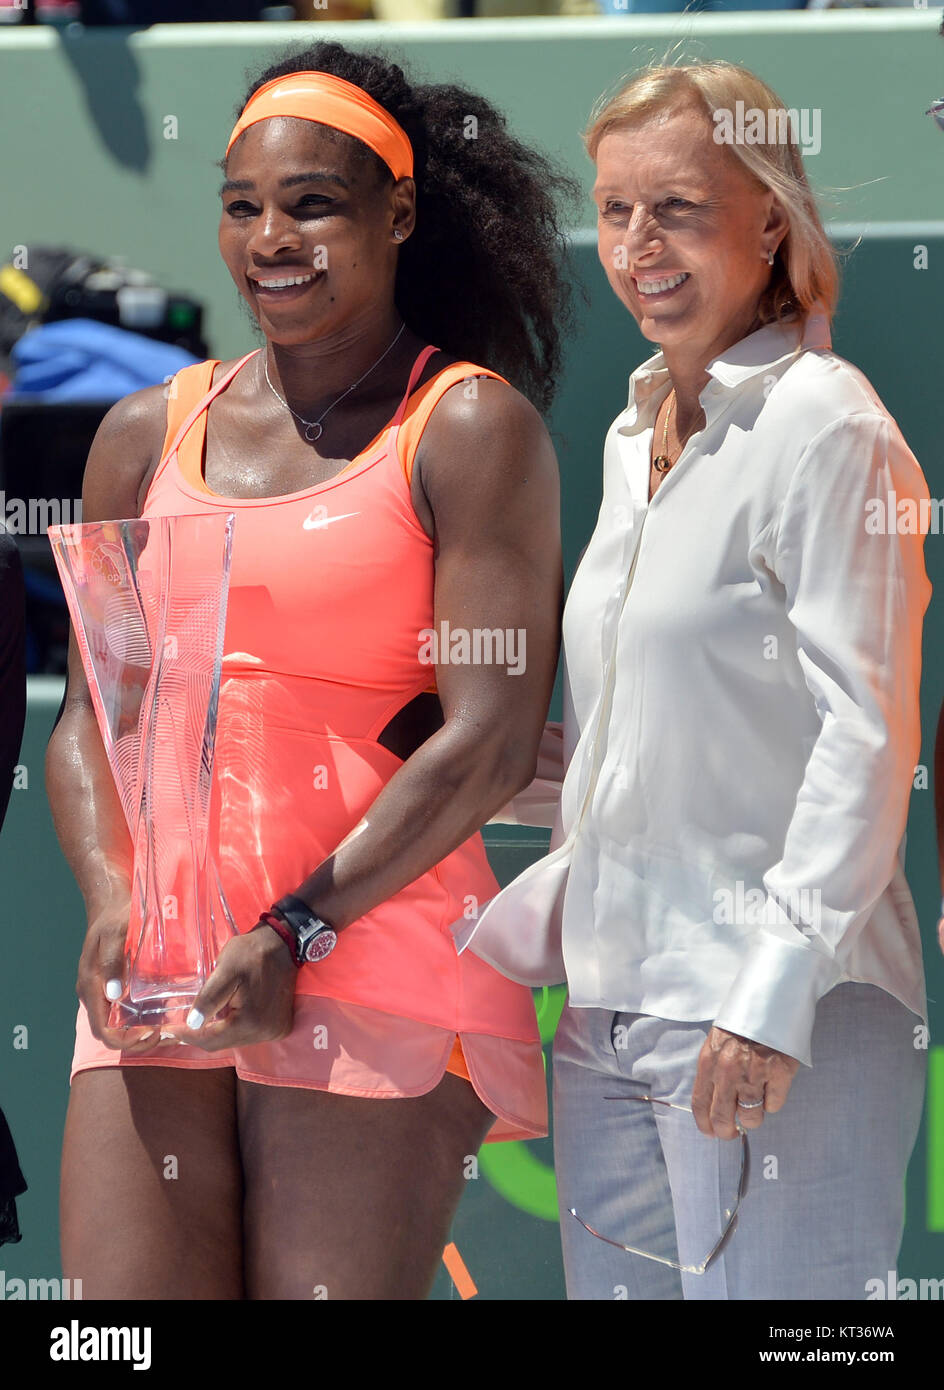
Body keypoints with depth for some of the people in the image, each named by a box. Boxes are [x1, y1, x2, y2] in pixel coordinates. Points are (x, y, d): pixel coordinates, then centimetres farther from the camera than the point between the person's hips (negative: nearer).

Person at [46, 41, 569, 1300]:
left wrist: (298, 935, -13)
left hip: (373, 955, -4)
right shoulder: (149, 436, 15)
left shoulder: (470, 430, 0)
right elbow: (92, 716, 16)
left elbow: (490, 736, -7)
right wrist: (111, 902, -4)